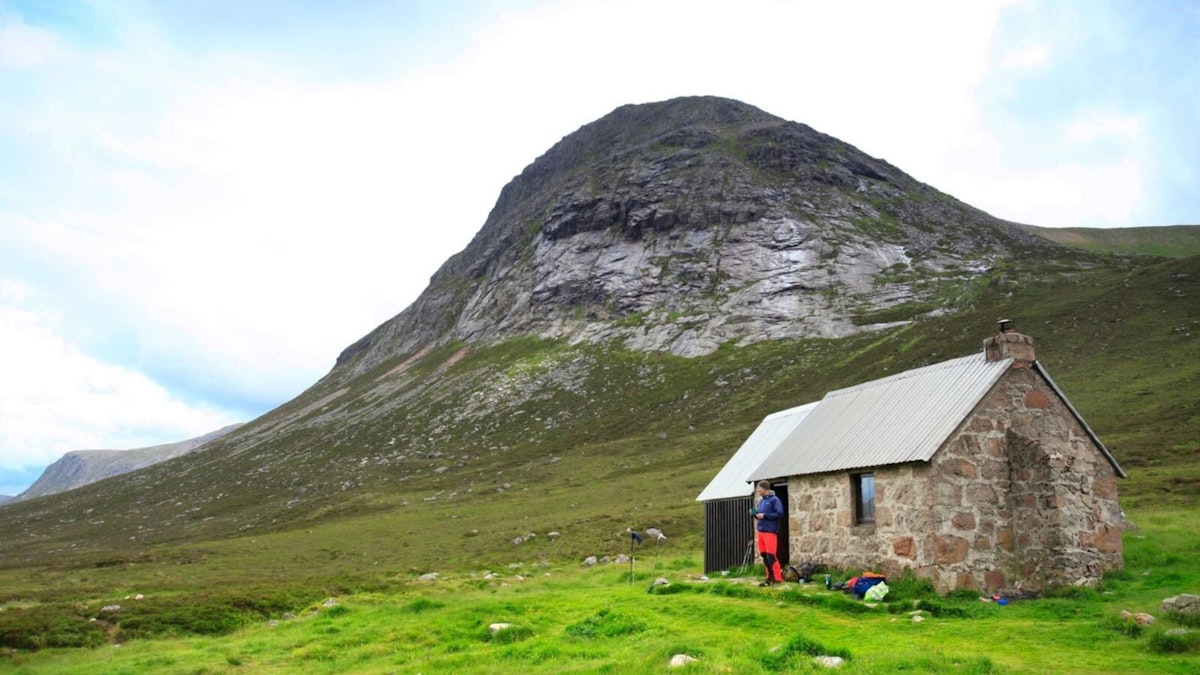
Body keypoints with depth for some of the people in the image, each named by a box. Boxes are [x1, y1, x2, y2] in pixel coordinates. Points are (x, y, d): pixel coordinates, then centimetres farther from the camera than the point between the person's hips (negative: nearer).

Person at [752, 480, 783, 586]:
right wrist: (755, 514, 3)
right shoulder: (761, 501, 18)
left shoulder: (774, 500, -6)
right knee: (764, 556, 9)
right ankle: (770, 578, 18)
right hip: (761, 531, 8)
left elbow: (780, 514, -14)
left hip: (770, 531, -8)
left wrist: (764, 515, -17)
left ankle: (778, 579, -4)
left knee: (771, 556, -9)